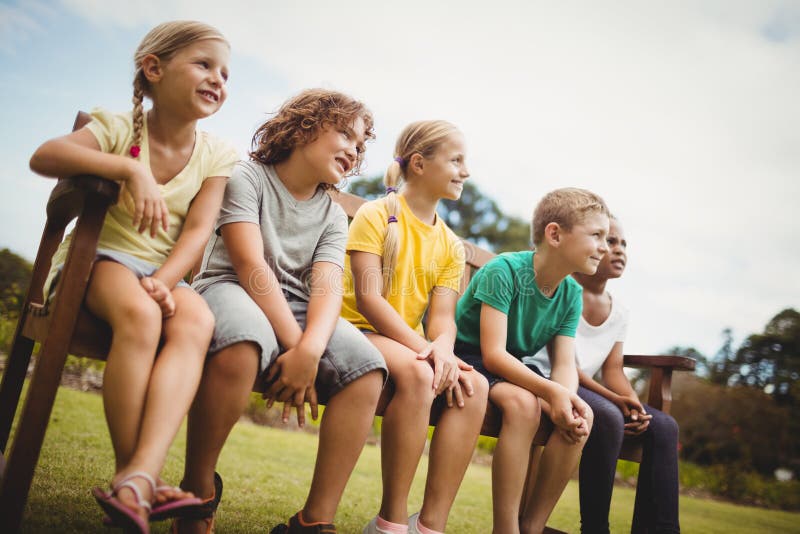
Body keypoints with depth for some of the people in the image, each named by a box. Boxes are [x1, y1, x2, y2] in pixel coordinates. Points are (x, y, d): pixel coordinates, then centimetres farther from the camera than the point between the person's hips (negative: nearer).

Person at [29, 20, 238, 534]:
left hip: (165, 269, 3)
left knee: (197, 321, -32)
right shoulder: (121, 128, -5)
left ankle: (140, 475, -43)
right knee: (139, 314, -36)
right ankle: (131, 472, -29)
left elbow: (198, 229, -7)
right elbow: (44, 156, -22)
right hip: (100, 256, -3)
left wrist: (165, 280, -24)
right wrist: (130, 167, -35)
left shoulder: (216, 155, 4)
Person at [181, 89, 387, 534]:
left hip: (297, 311, 5)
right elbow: (251, 266, -13)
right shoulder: (248, 178, 1)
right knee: (245, 344, -39)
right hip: (231, 290, -4)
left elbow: (327, 287, -4)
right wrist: (294, 344, -23)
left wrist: (310, 349, -25)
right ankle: (198, 490, -15)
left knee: (367, 368, -22)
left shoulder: (333, 215, 15)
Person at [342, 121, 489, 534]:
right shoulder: (377, 214, -4)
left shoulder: (451, 245, 13)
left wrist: (442, 348, -22)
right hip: (358, 331, -6)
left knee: (474, 385, -21)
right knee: (416, 372, -35)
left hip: (408, 344, 6)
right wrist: (422, 348, -25)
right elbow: (368, 298, -15)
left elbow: (443, 315, 2)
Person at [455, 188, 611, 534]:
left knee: (580, 416, -17)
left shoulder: (572, 295, -1)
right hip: (470, 358, -6)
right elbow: (493, 354, -28)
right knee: (523, 402, -34)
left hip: (514, 368, 7)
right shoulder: (504, 270, -22)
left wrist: (568, 397, -30)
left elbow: (565, 364, -7)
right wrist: (552, 390, -40)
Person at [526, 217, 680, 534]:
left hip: (585, 389, 8)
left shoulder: (618, 312, 14)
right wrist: (613, 399, -23)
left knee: (663, 426, -6)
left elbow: (613, 369, 10)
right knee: (608, 417, -33)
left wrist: (632, 402, -12)